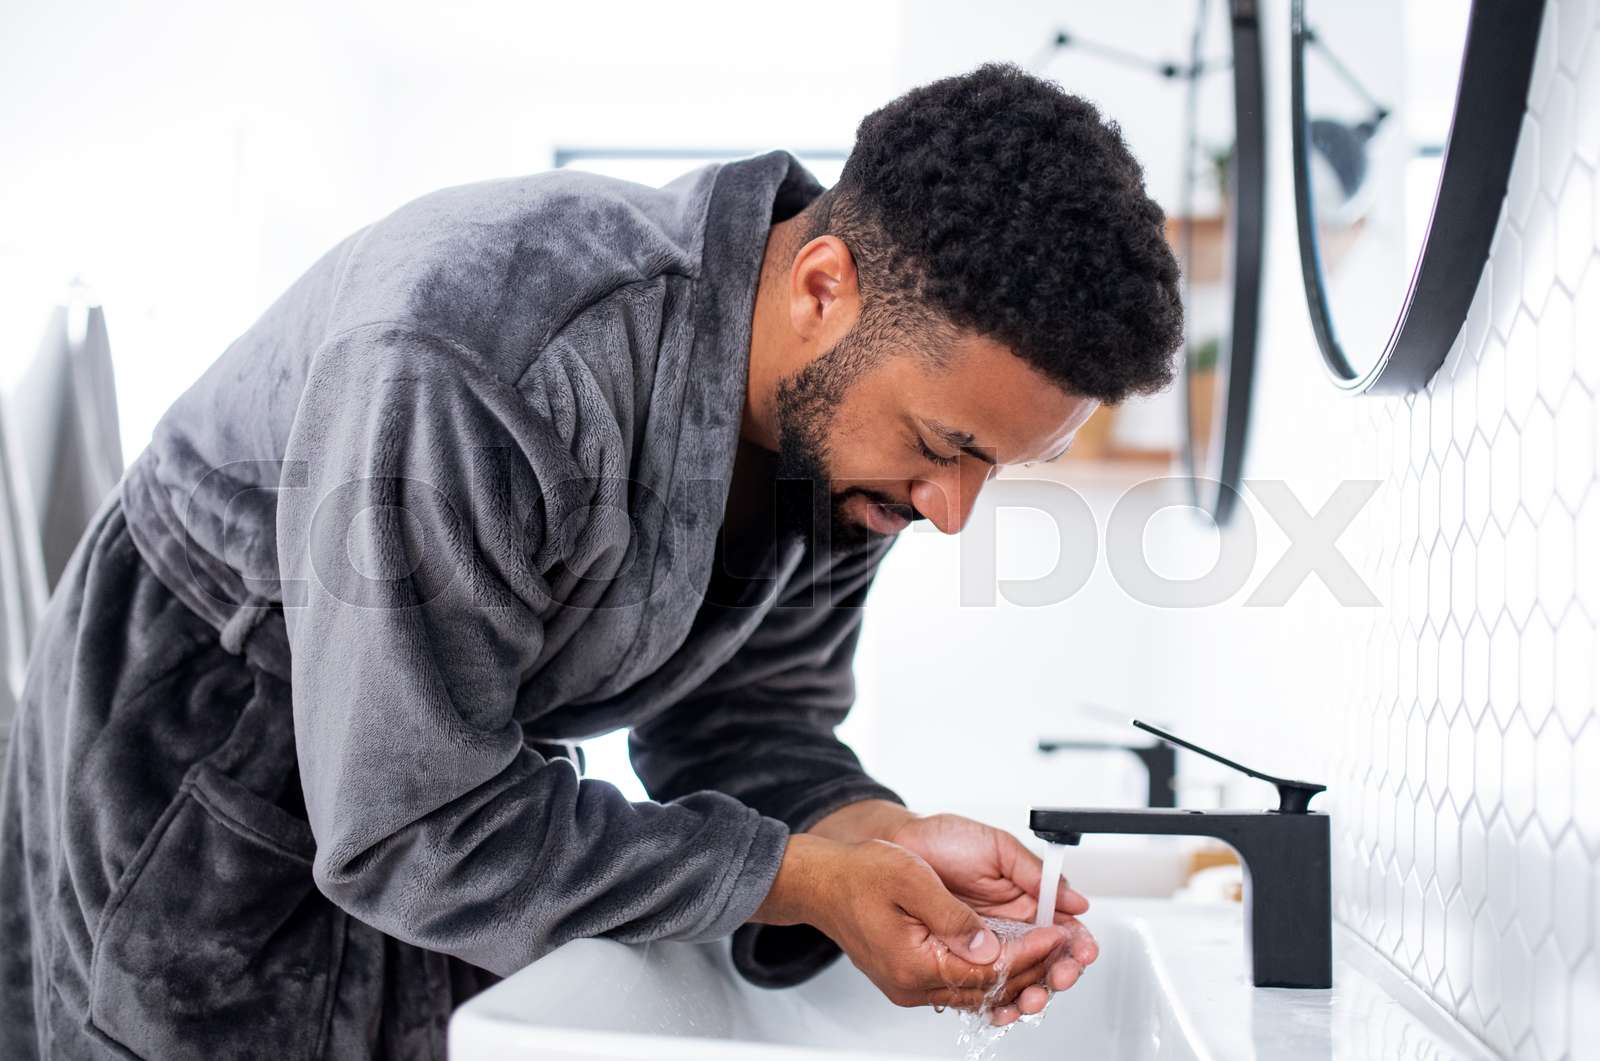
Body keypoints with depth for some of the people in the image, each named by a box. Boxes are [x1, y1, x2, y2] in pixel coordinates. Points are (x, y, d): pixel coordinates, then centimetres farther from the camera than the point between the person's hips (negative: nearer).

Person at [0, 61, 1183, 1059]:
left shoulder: (845, 411, -14)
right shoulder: (470, 367, -38)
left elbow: (742, 718, -5)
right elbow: (408, 831, -33)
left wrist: (881, 839, -26)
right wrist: (805, 881, -33)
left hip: (476, 785, 6)